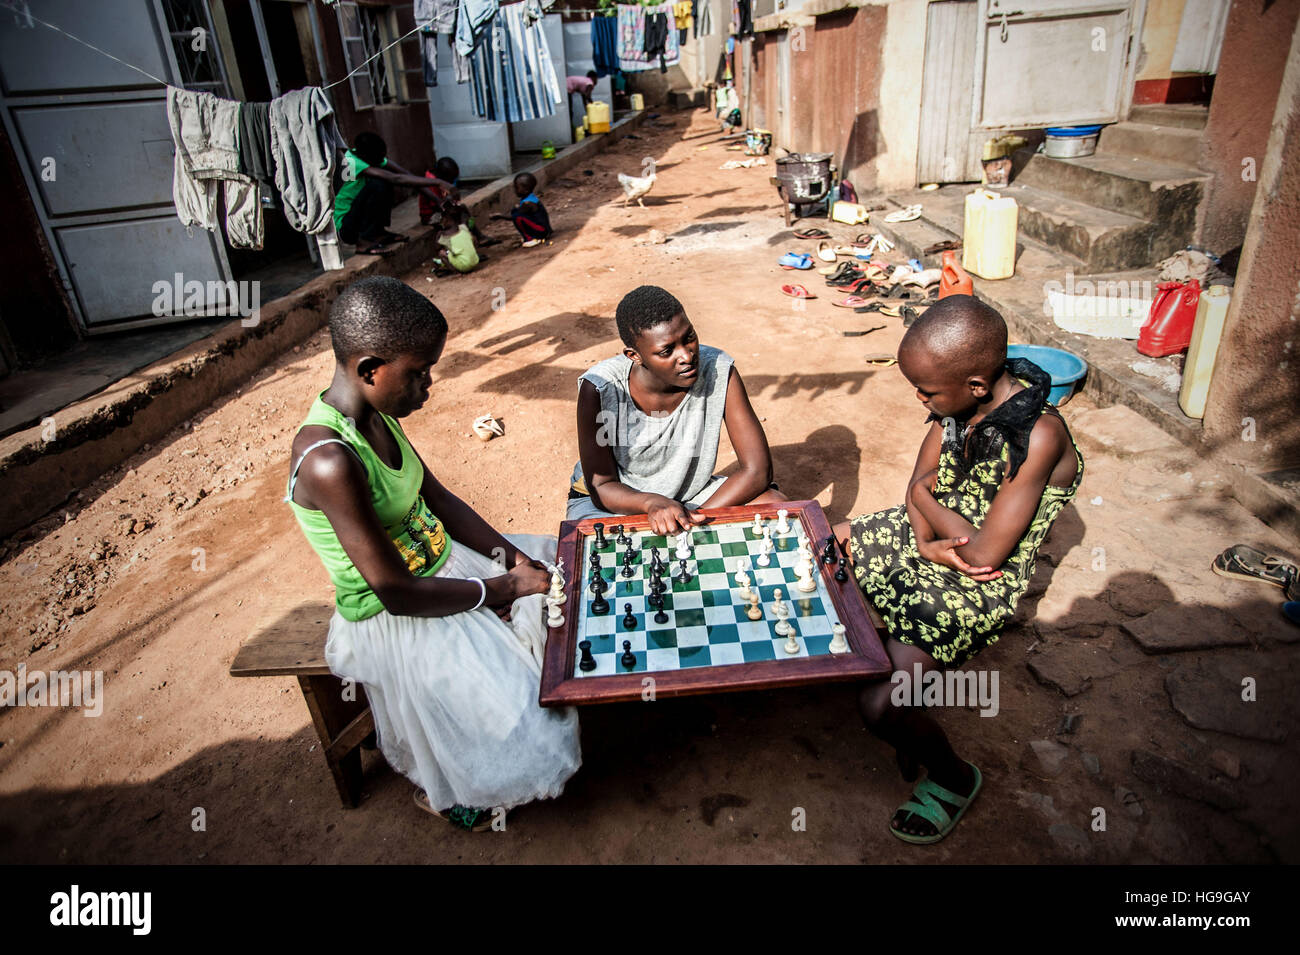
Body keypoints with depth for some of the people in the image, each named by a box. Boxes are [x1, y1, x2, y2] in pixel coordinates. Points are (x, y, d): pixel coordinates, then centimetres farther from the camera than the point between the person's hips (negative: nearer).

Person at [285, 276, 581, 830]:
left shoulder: (375, 414, -5)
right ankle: (440, 793, 25)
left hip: (440, 560, 9)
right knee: (513, 713, -12)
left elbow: (439, 499, 5)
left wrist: (510, 555, -7)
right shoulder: (330, 461, -33)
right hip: (394, 621, -9)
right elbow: (397, 593, -28)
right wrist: (505, 585, -17)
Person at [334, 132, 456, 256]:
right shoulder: (354, 164, -27)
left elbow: (408, 176, -6)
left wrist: (439, 200, -15)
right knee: (377, 185, -27)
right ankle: (365, 242, -17)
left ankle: (378, 232, 5)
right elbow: (396, 179, -35)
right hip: (342, 228, -8)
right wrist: (438, 183, -36)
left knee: (385, 179, 1)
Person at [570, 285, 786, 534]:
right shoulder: (599, 388, -25)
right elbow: (602, 487, -17)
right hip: (618, 500, -3)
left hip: (690, 493, 3)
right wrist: (653, 504, -38)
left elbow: (757, 469, -18)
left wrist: (693, 521, -28)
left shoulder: (718, 370, -21)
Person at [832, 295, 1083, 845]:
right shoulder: (959, 398, -8)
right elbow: (919, 488, 1)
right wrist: (930, 540, -17)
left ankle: (954, 778, 15)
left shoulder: (1039, 435, -29)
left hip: (979, 586, -8)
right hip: (929, 538, 8)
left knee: (880, 706, -18)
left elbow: (984, 554, -25)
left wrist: (932, 500, -10)